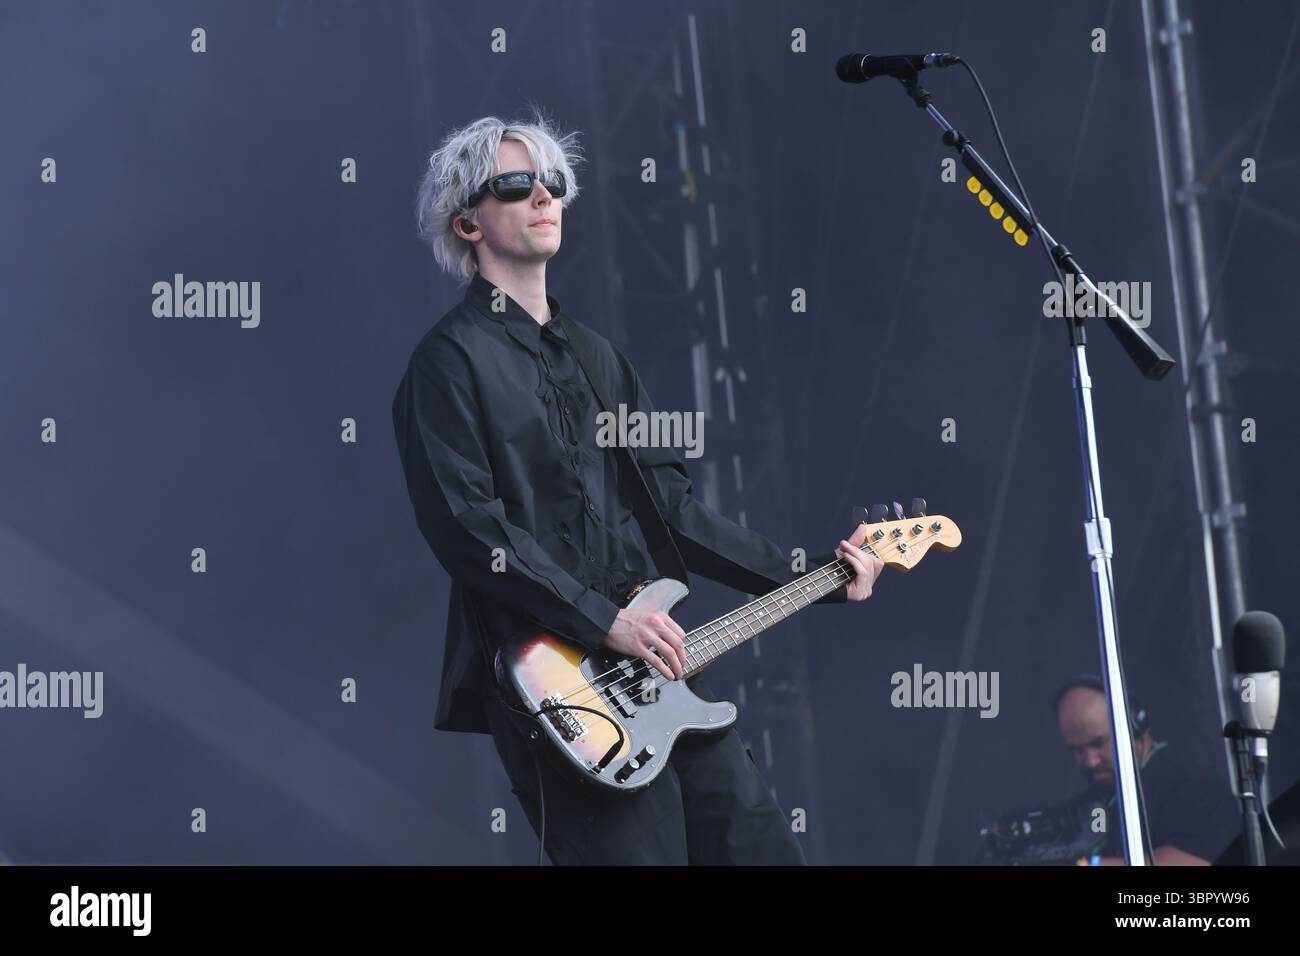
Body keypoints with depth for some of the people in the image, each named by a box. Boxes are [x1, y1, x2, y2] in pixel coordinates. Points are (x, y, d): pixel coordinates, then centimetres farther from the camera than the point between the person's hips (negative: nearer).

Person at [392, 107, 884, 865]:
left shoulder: (596, 355, 20)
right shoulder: (452, 360, -4)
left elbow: (672, 503, 18)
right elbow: (466, 527, -15)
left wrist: (812, 581, 12)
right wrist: (606, 621, -18)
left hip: (658, 661, 8)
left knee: (761, 844, 4)